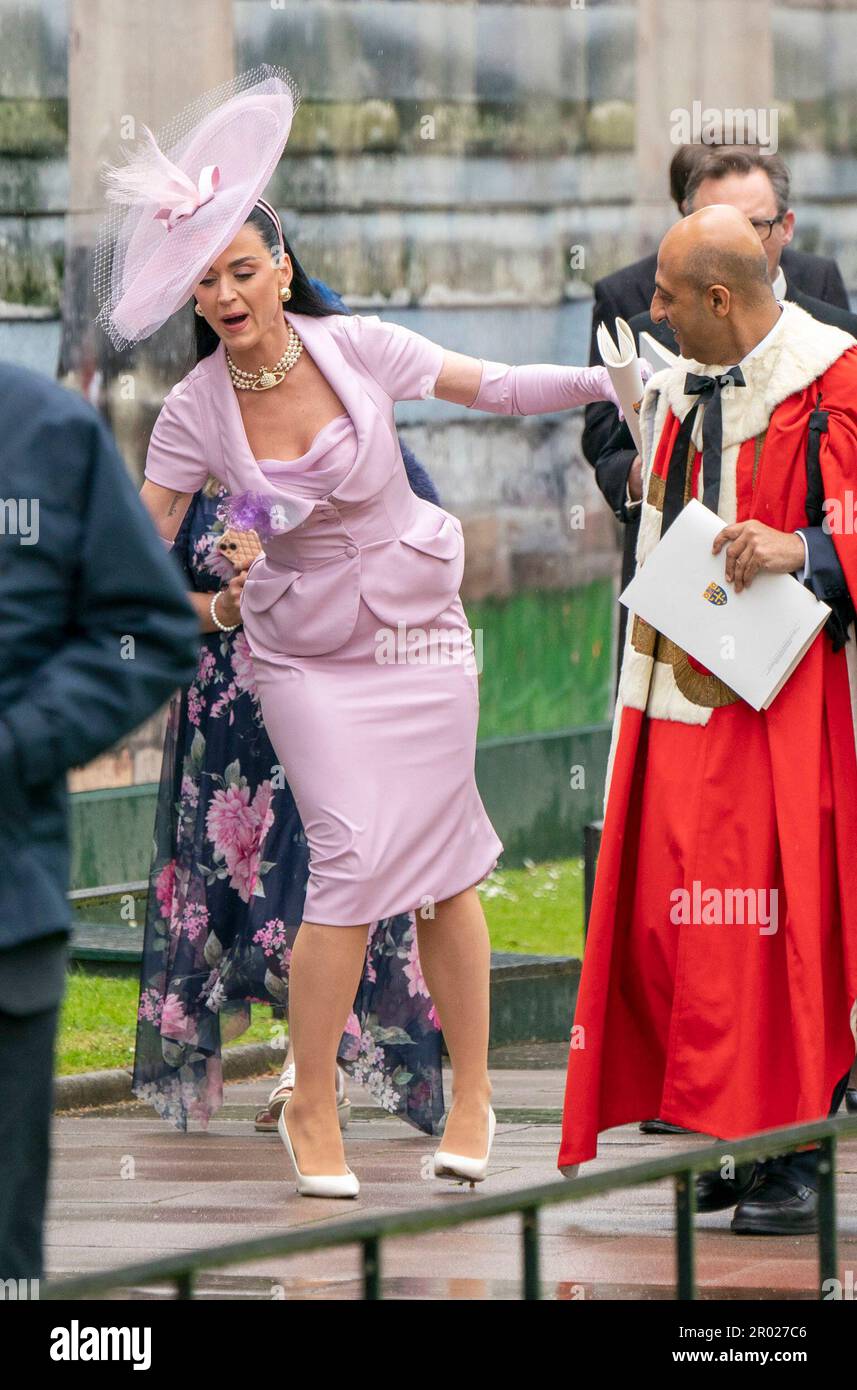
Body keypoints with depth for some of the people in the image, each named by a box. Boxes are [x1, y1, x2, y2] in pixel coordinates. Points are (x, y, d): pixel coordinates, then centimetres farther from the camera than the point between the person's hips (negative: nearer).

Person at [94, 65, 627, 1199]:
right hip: (309, 659, -1)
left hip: (420, 637, 1)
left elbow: (495, 389, 1)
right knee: (354, 859, -14)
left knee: (444, 862, 1)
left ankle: (471, 1095, 16)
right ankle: (311, 1108, 0)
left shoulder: (357, 347, -8)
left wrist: (610, 379, -8)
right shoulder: (196, 412, -8)